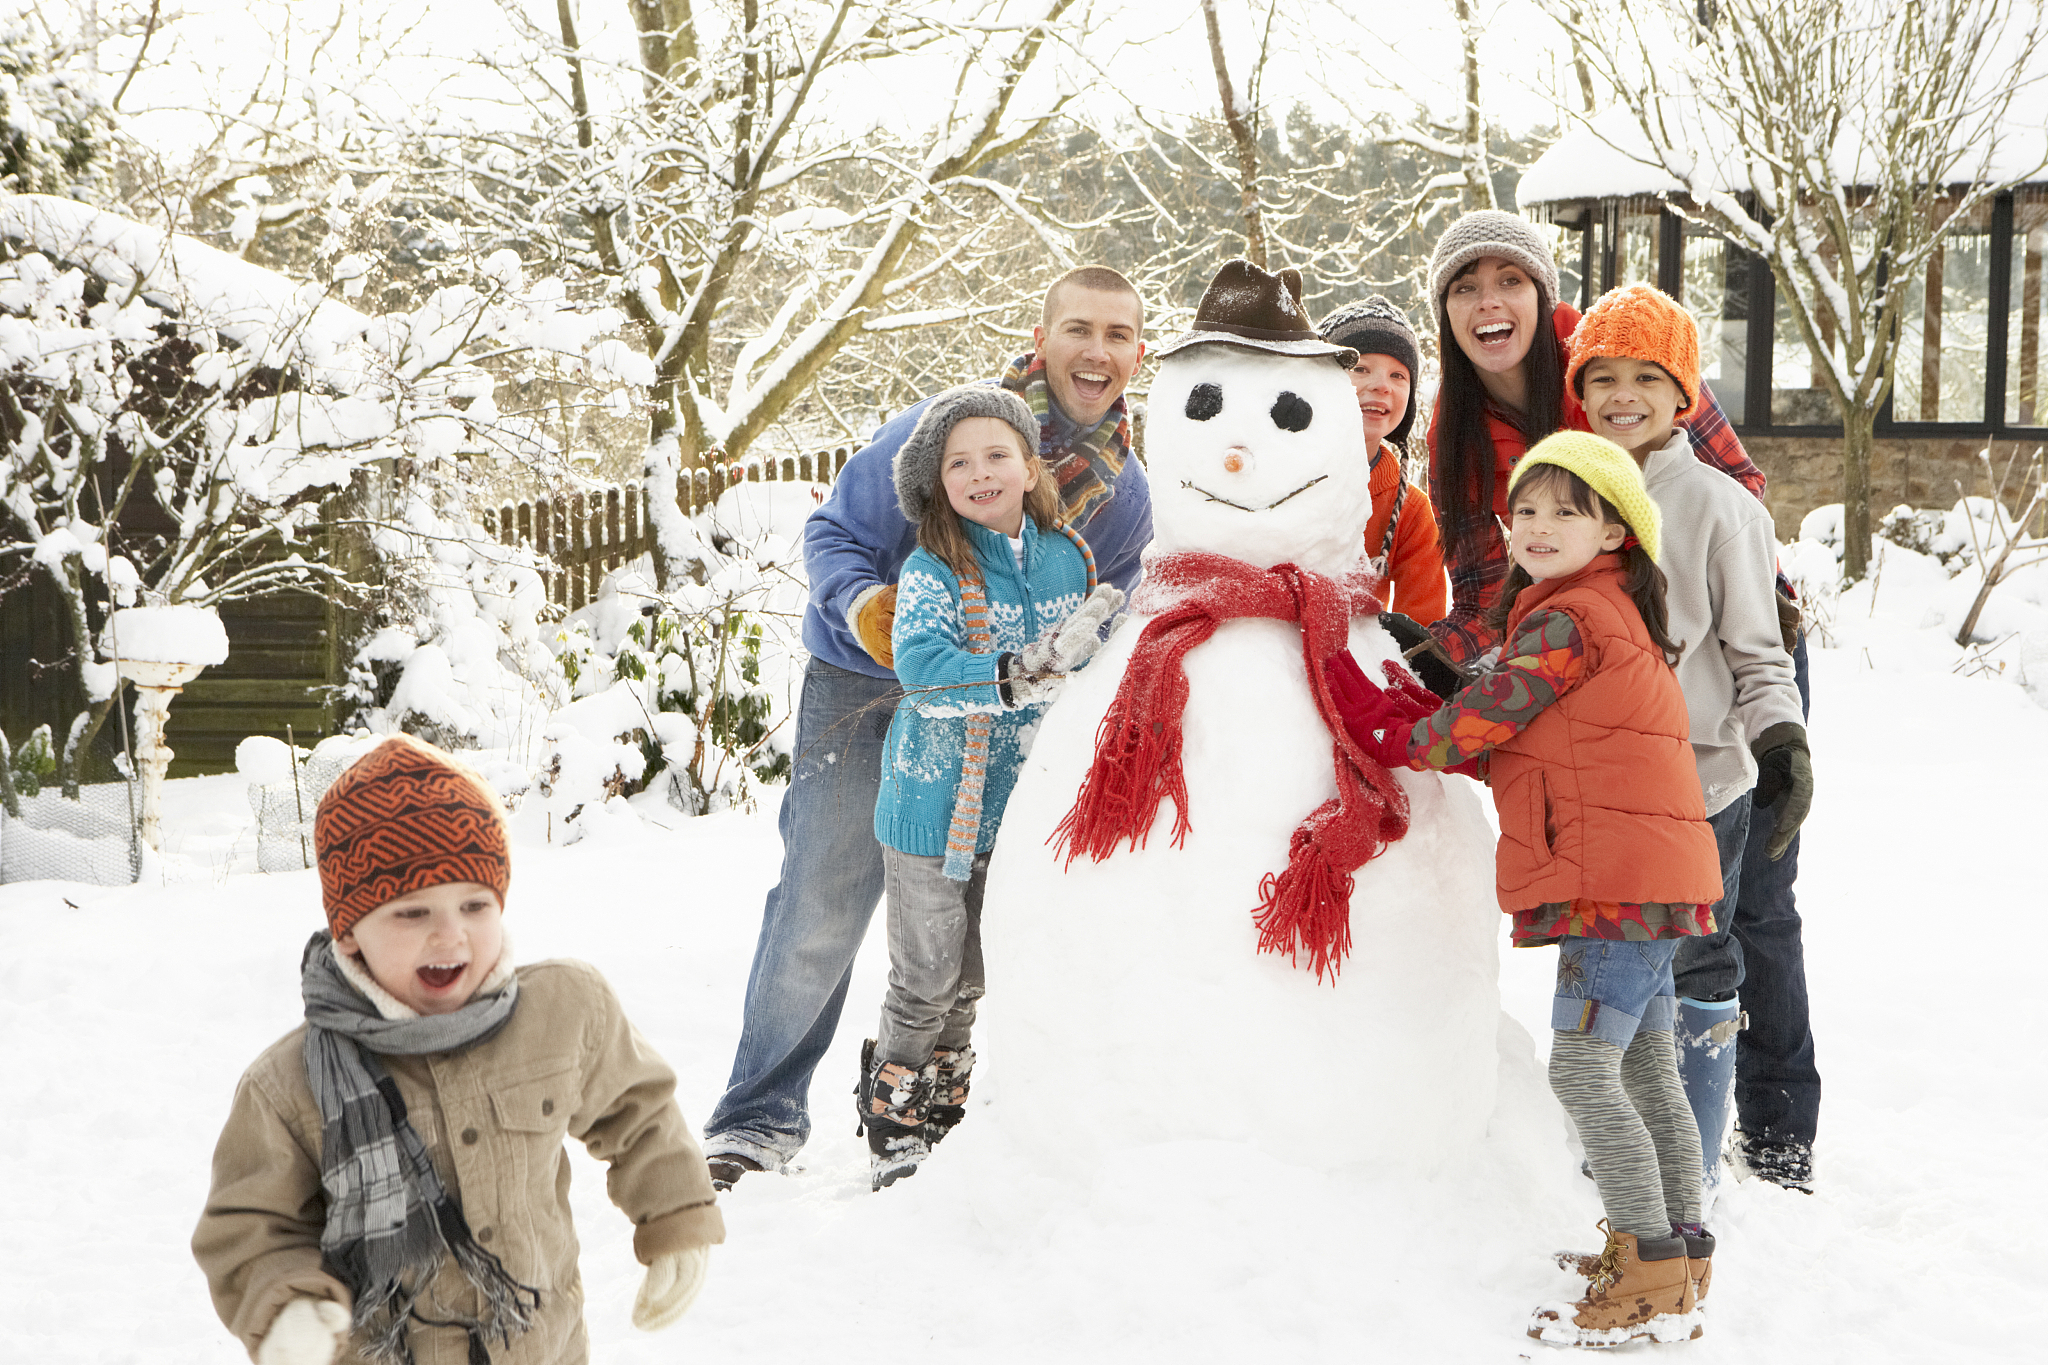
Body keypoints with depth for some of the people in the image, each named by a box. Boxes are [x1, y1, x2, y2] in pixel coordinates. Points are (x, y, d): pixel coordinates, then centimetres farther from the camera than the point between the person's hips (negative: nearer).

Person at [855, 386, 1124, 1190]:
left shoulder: (1070, 559, 1)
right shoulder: (933, 571, -14)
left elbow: (1095, 656, 15)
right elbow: (922, 669, -30)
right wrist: (1026, 672, -42)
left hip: (1020, 807, 4)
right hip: (934, 805, -4)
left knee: (976, 982, 17)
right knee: (928, 980, 4)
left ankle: (945, 1112, 34)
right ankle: (893, 1124, 21)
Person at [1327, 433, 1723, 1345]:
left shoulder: (1565, 622, -13)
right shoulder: (1613, 615, 19)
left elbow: (1479, 724, -10)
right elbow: (1512, 749, 17)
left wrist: (1391, 736, 7)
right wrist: (1408, 708, 8)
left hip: (1615, 883, -11)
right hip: (1647, 879, 11)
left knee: (1584, 1068, -12)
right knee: (1643, 1068, 16)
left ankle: (1652, 1280, -10)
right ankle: (1675, 1251, 25)